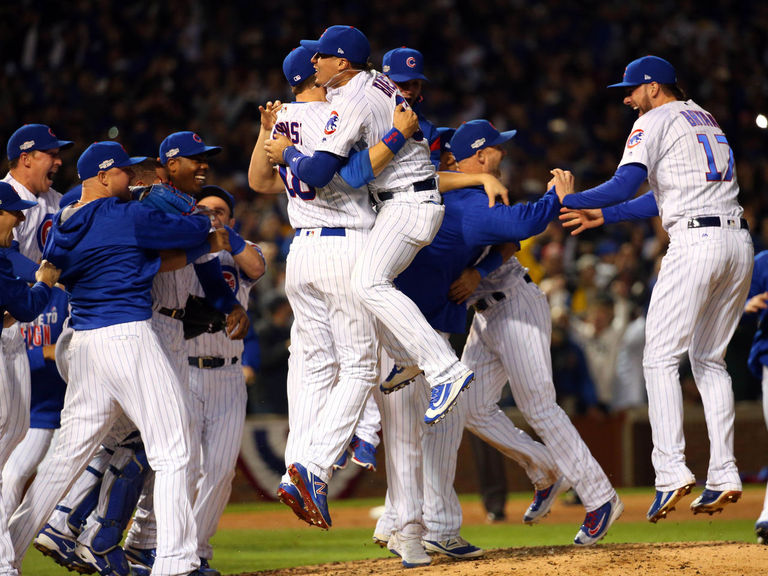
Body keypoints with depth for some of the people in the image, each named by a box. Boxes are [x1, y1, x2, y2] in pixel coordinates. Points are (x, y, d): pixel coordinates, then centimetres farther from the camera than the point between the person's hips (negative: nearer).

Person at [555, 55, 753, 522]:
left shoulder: (656, 121, 0)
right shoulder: (706, 119, 26)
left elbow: (625, 185, -11)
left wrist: (571, 199, 3)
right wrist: (604, 216, 30)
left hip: (695, 241, -8)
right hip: (739, 242, 8)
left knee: (661, 358, -6)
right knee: (709, 360, 13)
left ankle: (672, 470, -18)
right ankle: (724, 475, 4)